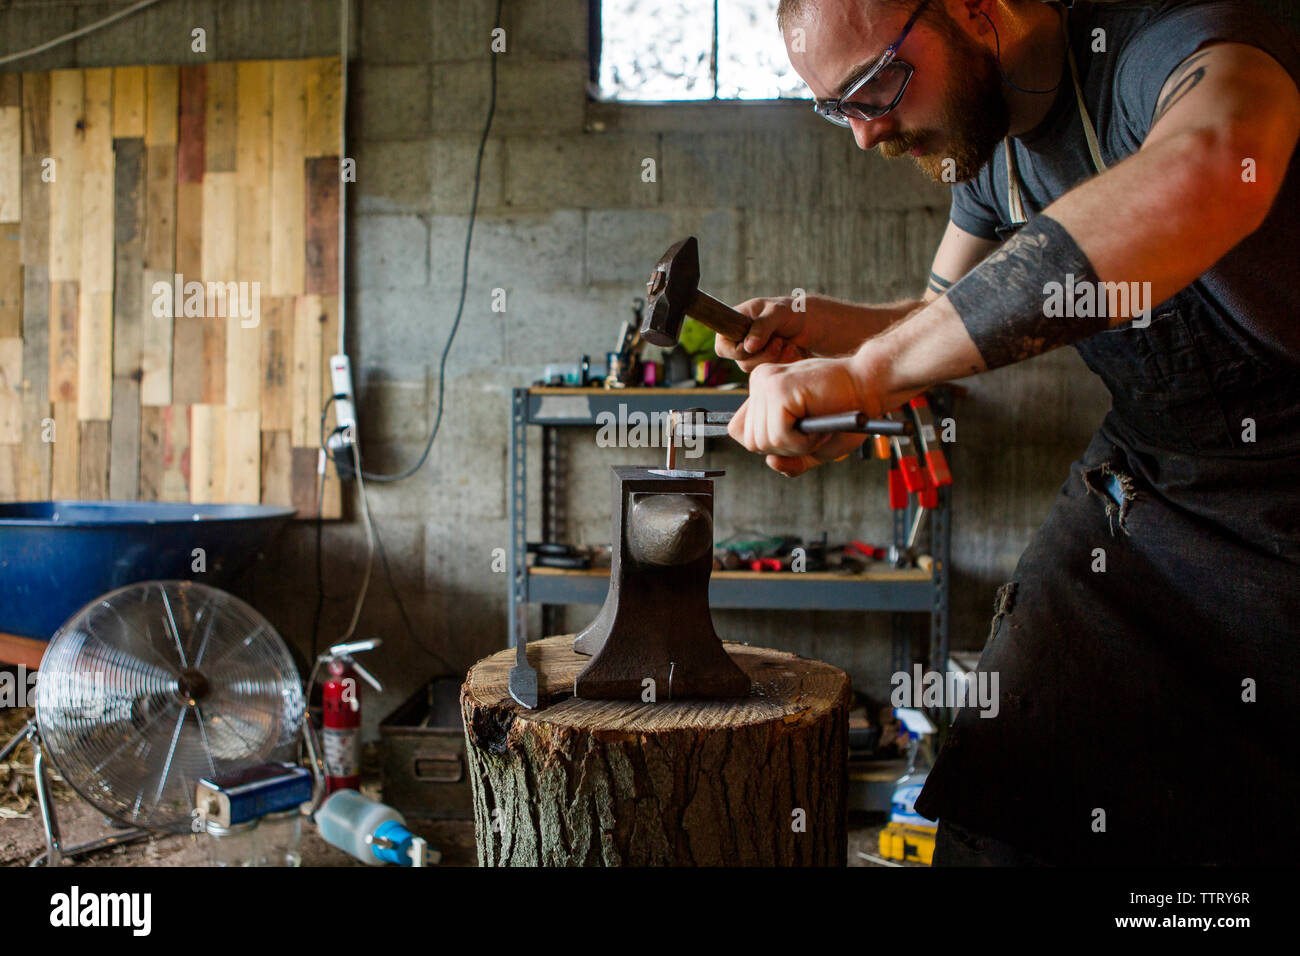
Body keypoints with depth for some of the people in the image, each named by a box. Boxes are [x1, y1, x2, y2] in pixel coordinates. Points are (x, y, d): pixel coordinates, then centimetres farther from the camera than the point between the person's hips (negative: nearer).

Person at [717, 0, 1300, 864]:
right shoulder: (987, 146, 2)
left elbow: (1205, 177, -47)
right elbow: (945, 316, 15)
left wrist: (868, 369, -47)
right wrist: (819, 327, -6)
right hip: (1144, 481, 6)